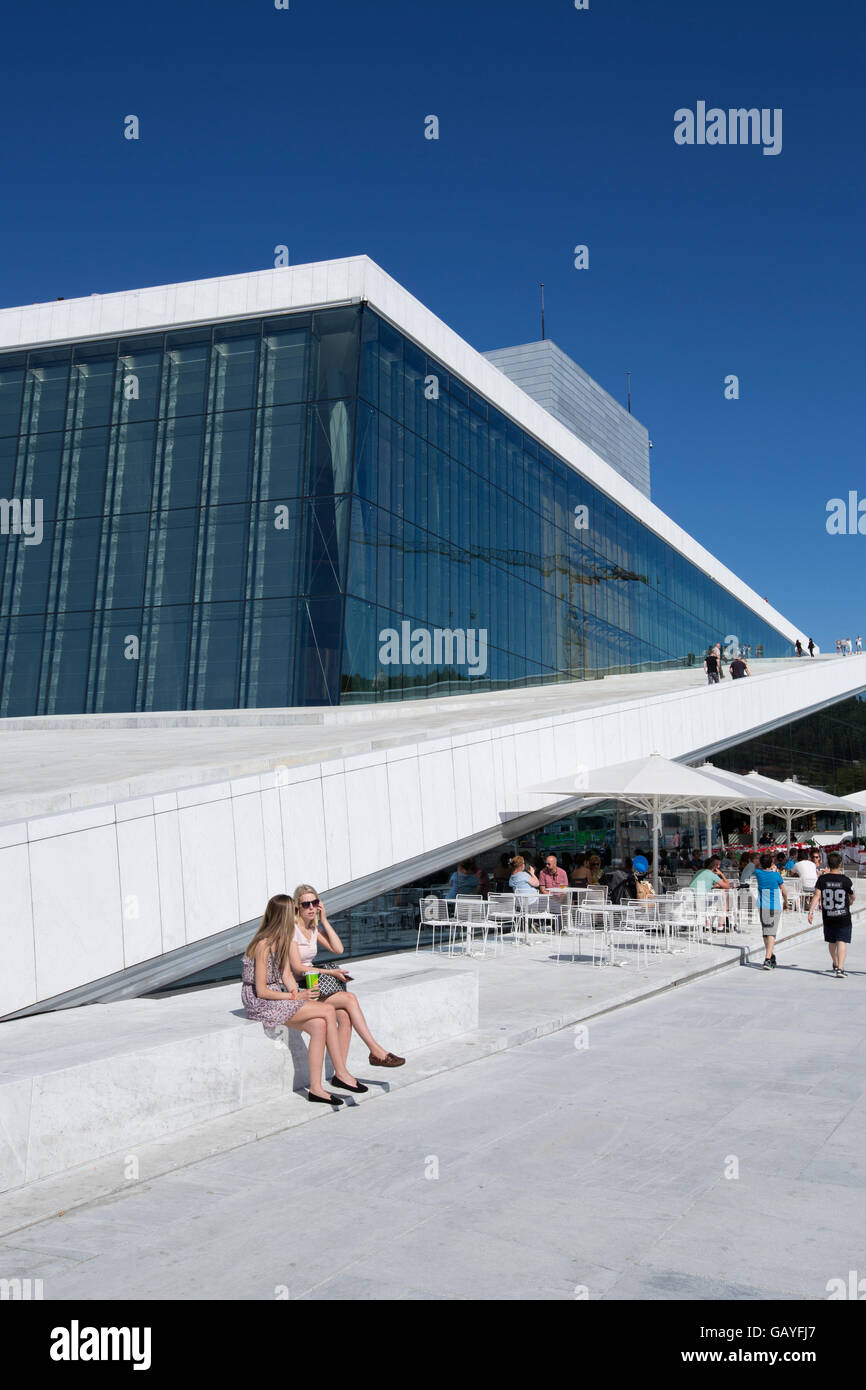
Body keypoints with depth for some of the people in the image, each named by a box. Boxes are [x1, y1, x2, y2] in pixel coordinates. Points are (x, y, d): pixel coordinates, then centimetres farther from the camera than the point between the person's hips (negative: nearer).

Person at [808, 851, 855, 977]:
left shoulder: (822, 879, -4)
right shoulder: (845, 880, -8)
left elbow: (816, 895, -13)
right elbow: (853, 896, 6)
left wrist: (810, 911, -12)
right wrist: (850, 902, 29)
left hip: (828, 916, 3)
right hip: (843, 916, -3)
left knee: (832, 941, 18)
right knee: (842, 942, -5)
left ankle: (835, 965, 37)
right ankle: (840, 968, -18)